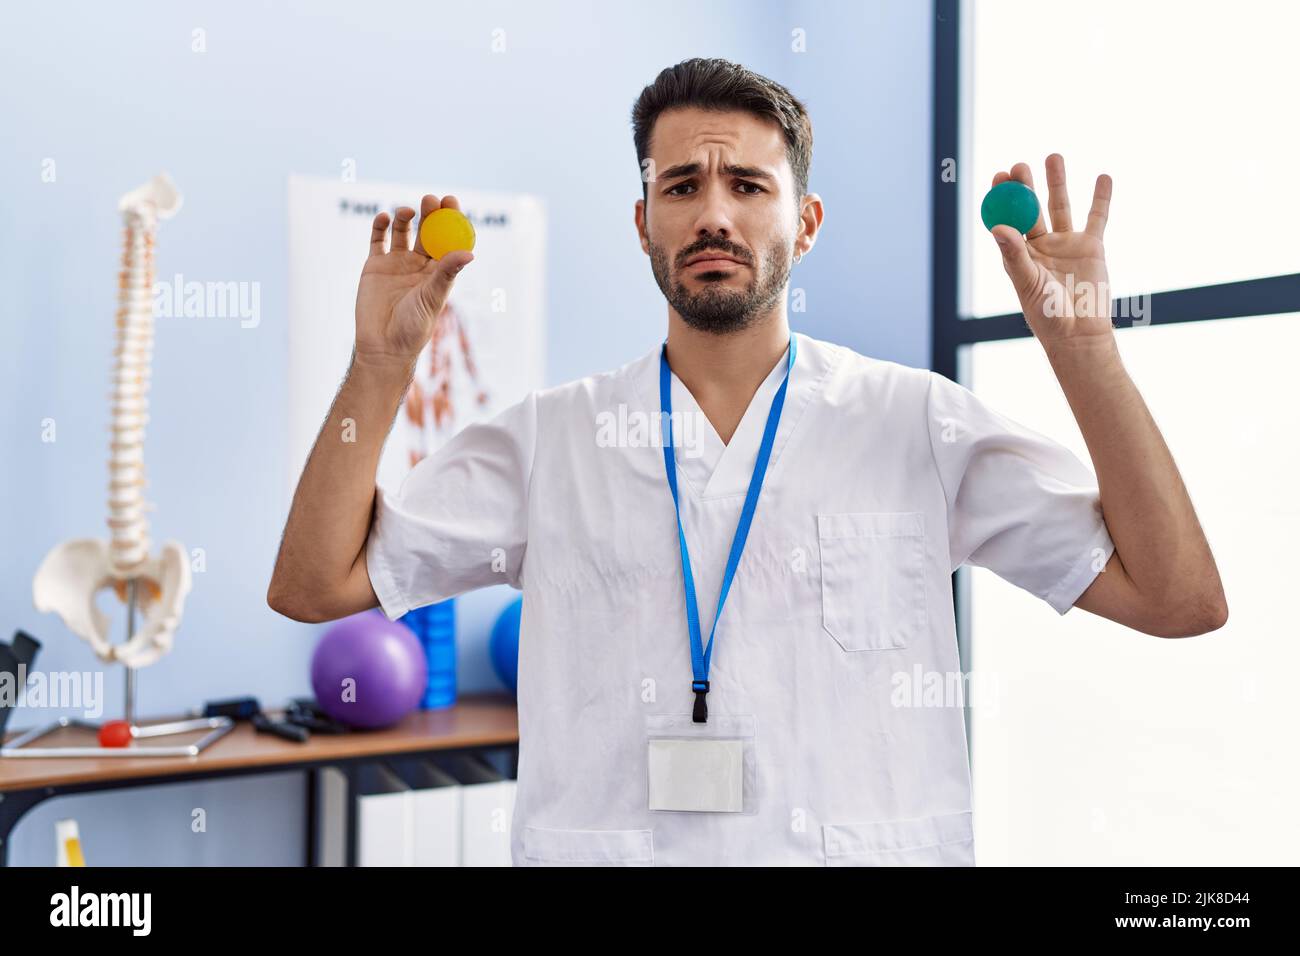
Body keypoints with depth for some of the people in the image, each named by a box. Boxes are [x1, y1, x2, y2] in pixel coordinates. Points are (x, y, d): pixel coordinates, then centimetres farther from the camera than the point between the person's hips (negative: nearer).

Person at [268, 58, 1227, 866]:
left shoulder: (921, 424, 3)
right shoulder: (548, 439, 7)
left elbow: (1180, 599, -2)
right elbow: (312, 585, 5)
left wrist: (1083, 344, -8)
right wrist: (381, 362, -3)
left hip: (875, 843, 0)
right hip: (598, 843, 1)